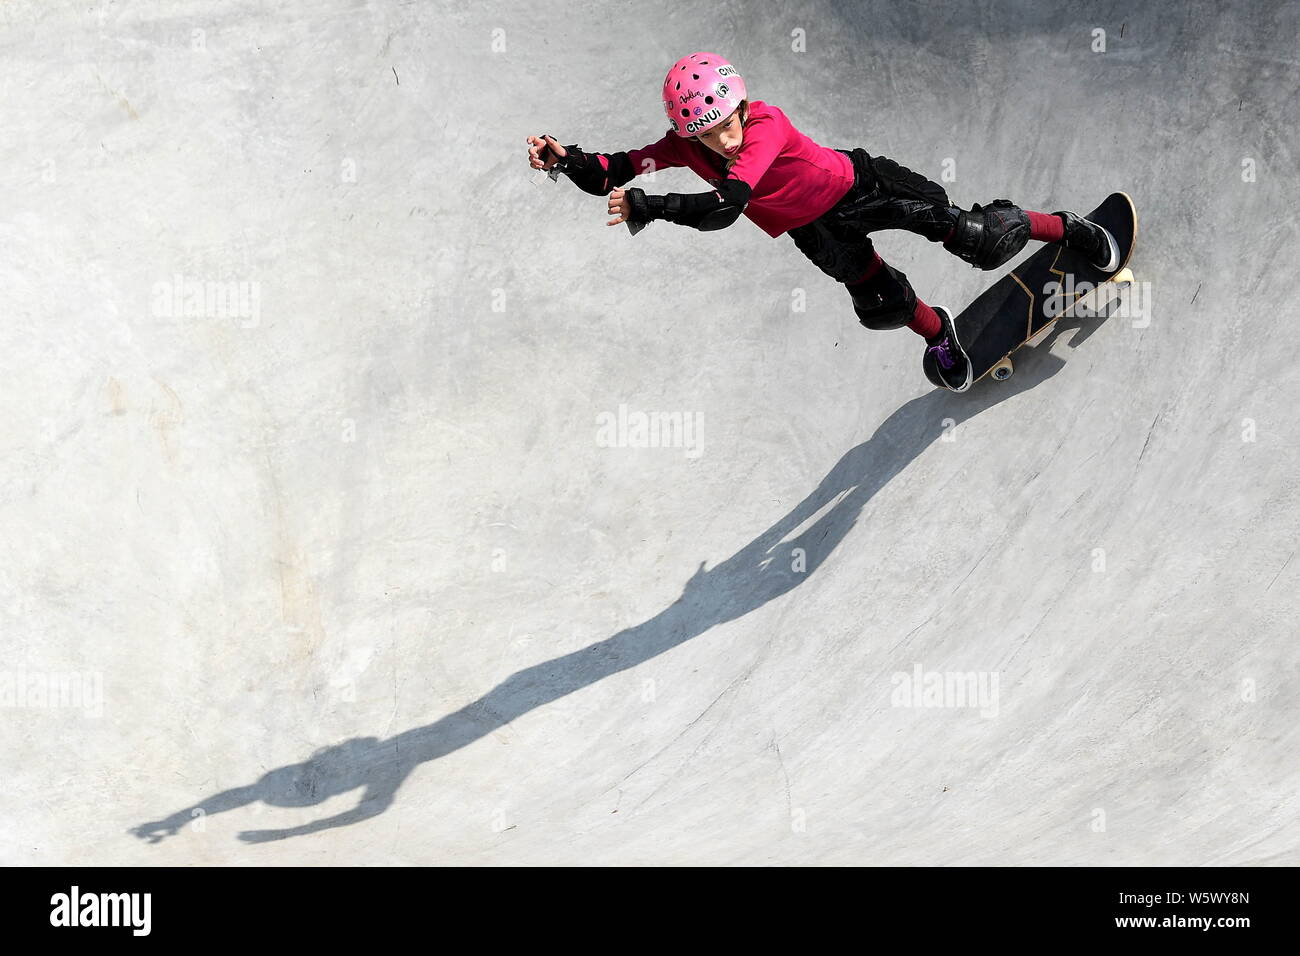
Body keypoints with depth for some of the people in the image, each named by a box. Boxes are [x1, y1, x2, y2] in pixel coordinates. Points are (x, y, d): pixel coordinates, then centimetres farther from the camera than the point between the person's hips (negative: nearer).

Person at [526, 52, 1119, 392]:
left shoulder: (766, 124, -40)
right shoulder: (686, 145, -23)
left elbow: (726, 205, -51)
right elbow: (608, 175, -21)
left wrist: (645, 208, -57)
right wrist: (566, 158, -41)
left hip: (858, 186, -5)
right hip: (813, 229, 5)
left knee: (975, 239, -7)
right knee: (883, 306, 2)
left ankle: (1065, 230, 21)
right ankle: (938, 334, 37)